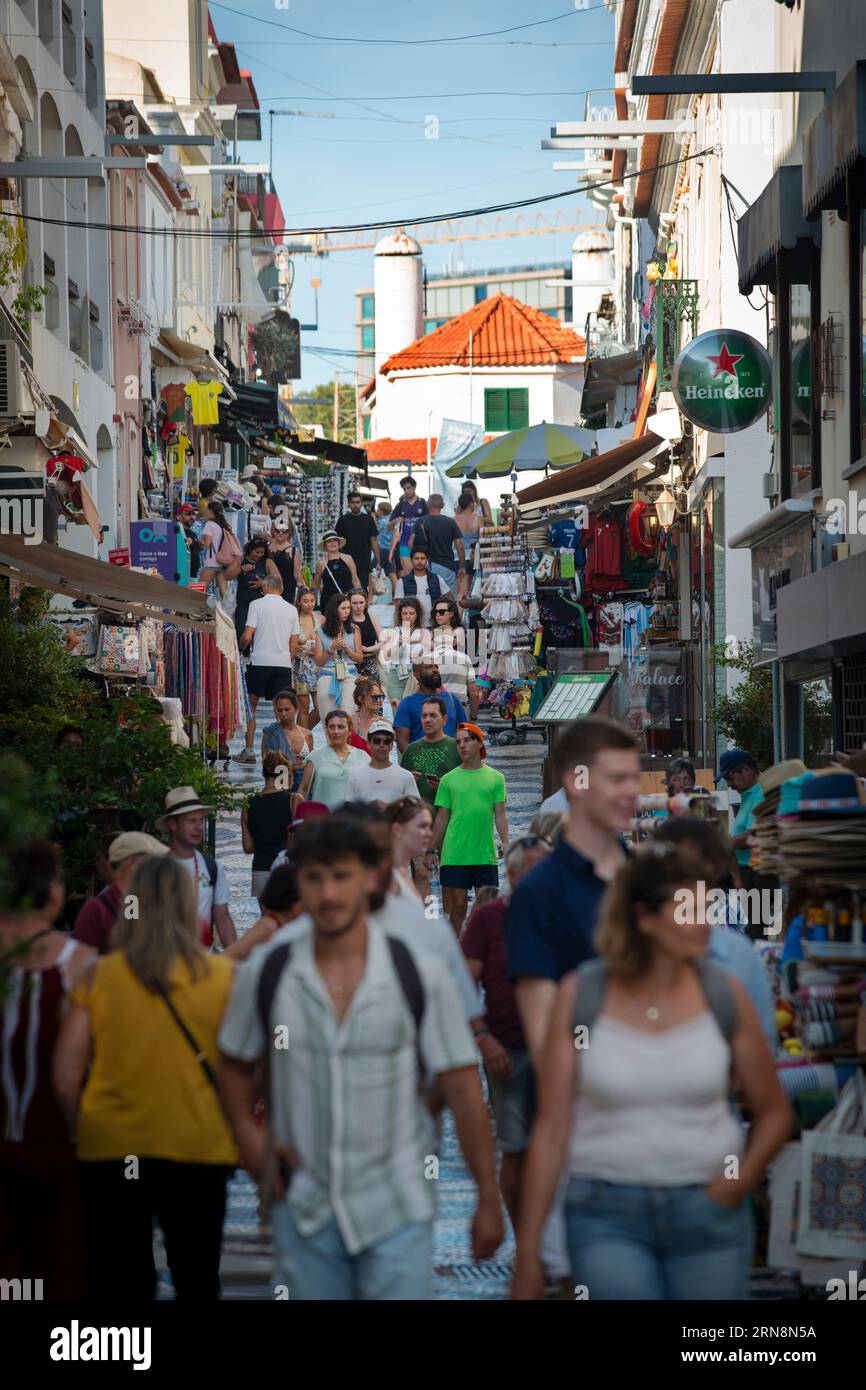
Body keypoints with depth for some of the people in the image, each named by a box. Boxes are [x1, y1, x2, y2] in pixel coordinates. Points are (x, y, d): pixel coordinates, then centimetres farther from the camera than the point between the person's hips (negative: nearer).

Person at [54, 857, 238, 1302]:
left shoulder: (99, 977, -5)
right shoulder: (222, 977, -6)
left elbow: (65, 1079, -4)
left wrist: (87, 1127, 12)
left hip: (109, 1150, 0)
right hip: (198, 1148, 0)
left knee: (119, 1282, 10)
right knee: (197, 1281, 13)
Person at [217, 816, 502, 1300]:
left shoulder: (421, 974, -7)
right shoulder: (267, 971, -2)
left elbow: (462, 1088, -4)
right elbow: (236, 1064, 14)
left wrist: (488, 1200, -4)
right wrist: (248, 1134, -4)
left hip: (397, 1207, -2)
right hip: (304, 1207, 2)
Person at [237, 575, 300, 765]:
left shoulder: (257, 604, -1)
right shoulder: (291, 609, 10)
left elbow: (247, 636, -7)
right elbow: (294, 644, 10)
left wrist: (240, 649, 12)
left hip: (259, 661, -3)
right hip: (283, 663, 3)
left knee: (250, 706, 7)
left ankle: (249, 750, 3)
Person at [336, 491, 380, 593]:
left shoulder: (368, 519, 7)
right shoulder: (343, 520, 5)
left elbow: (374, 541, 7)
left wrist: (378, 562, 1)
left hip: (364, 565, 0)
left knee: (363, 590, -5)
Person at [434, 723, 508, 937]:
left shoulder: (495, 778, 8)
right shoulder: (449, 779, 6)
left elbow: (500, 813, 5)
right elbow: (442, 817, 9)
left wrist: (505, 842, -7)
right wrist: (434, 850, 6)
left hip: (485, 853, 1)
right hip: (455, 853, -1)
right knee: (458, 903, 1)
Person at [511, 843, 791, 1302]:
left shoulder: (723, 995, -1)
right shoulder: (581, 996, -4)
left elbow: (774, 1112, 11)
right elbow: (551, 1130, -2)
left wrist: (743, 1178, -8)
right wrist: (527, 1251, -2)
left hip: (706, 1212, 2)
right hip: (607, 1215, -2)